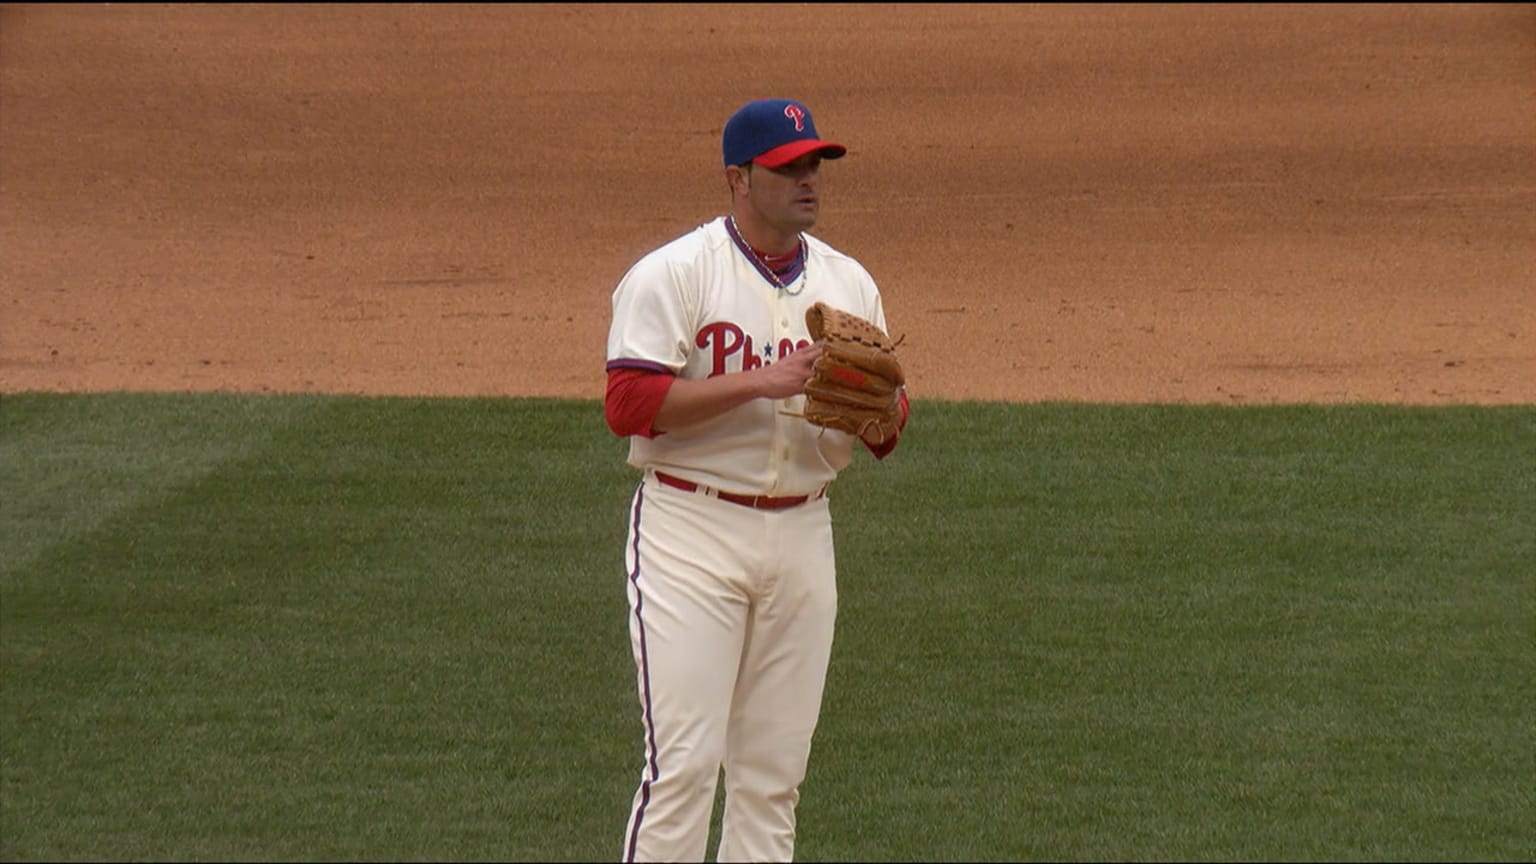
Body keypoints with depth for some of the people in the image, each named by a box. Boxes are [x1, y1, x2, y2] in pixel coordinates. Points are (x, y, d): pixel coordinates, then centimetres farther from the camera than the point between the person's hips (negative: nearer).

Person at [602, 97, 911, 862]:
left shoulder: (848, 282, 11)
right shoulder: (672, 275, -7)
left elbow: (888, 433, 12)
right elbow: (627, 404, -17)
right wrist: (759, 382, -22)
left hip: (802, 535, 6)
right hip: (693, 532, -6)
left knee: (774, 769, 7)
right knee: (684, 760, -11)